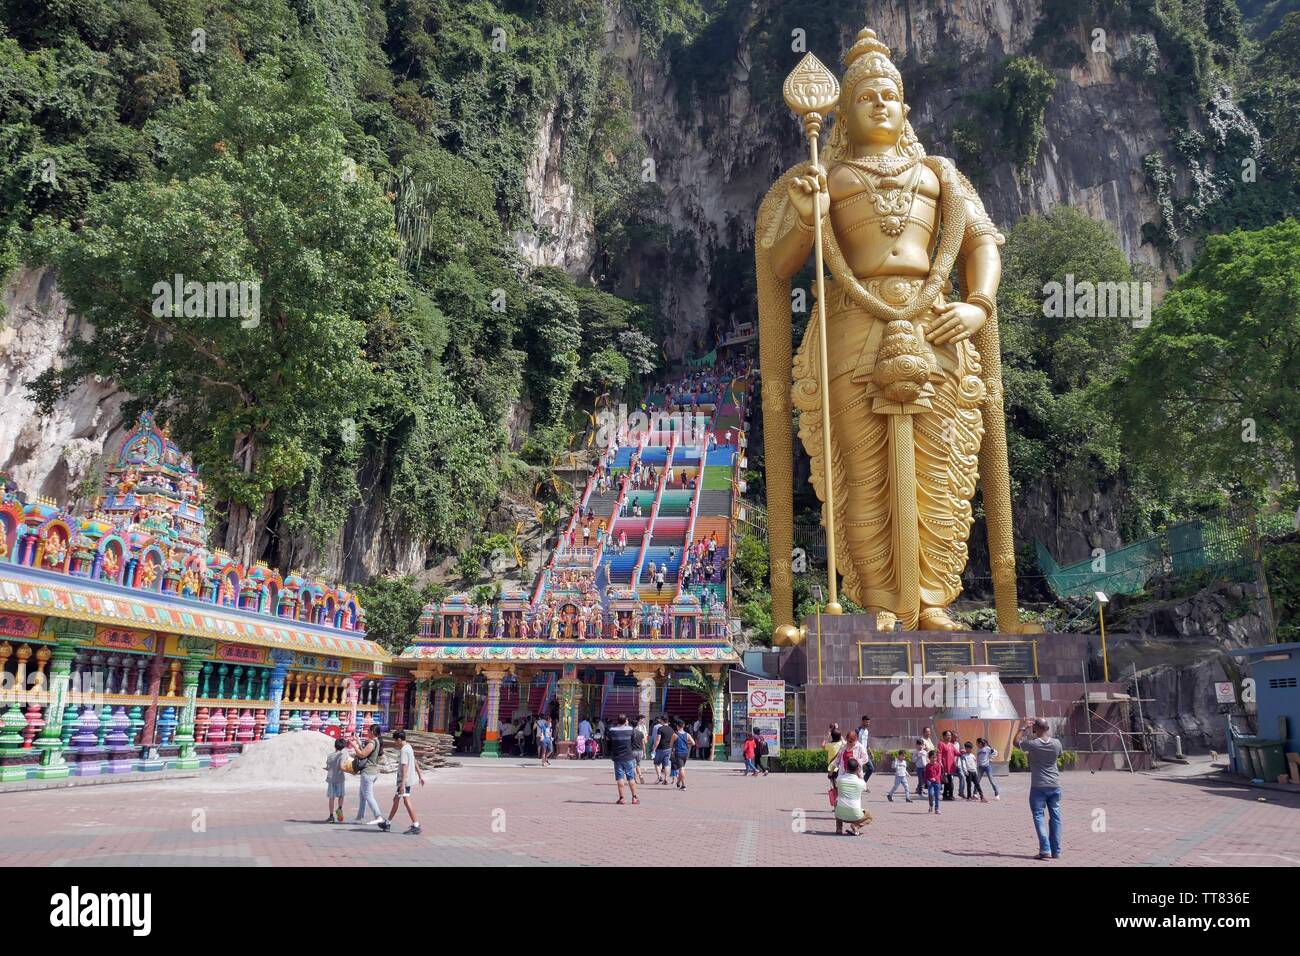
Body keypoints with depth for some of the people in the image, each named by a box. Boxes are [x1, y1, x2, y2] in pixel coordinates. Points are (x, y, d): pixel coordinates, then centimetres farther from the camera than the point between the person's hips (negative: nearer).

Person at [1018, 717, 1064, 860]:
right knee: (1055, 817, 10)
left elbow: (1016, 742, 5)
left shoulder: (1032, 744, -14)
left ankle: (1045, 850, -11)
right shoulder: (1056, 743, -4)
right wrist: (1049, 733, 22)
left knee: (1039, 816, -1)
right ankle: (1056, 851, 13)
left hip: (1038, 786, -4)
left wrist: (1023, 728, 14)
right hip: (1055, 785, 4)